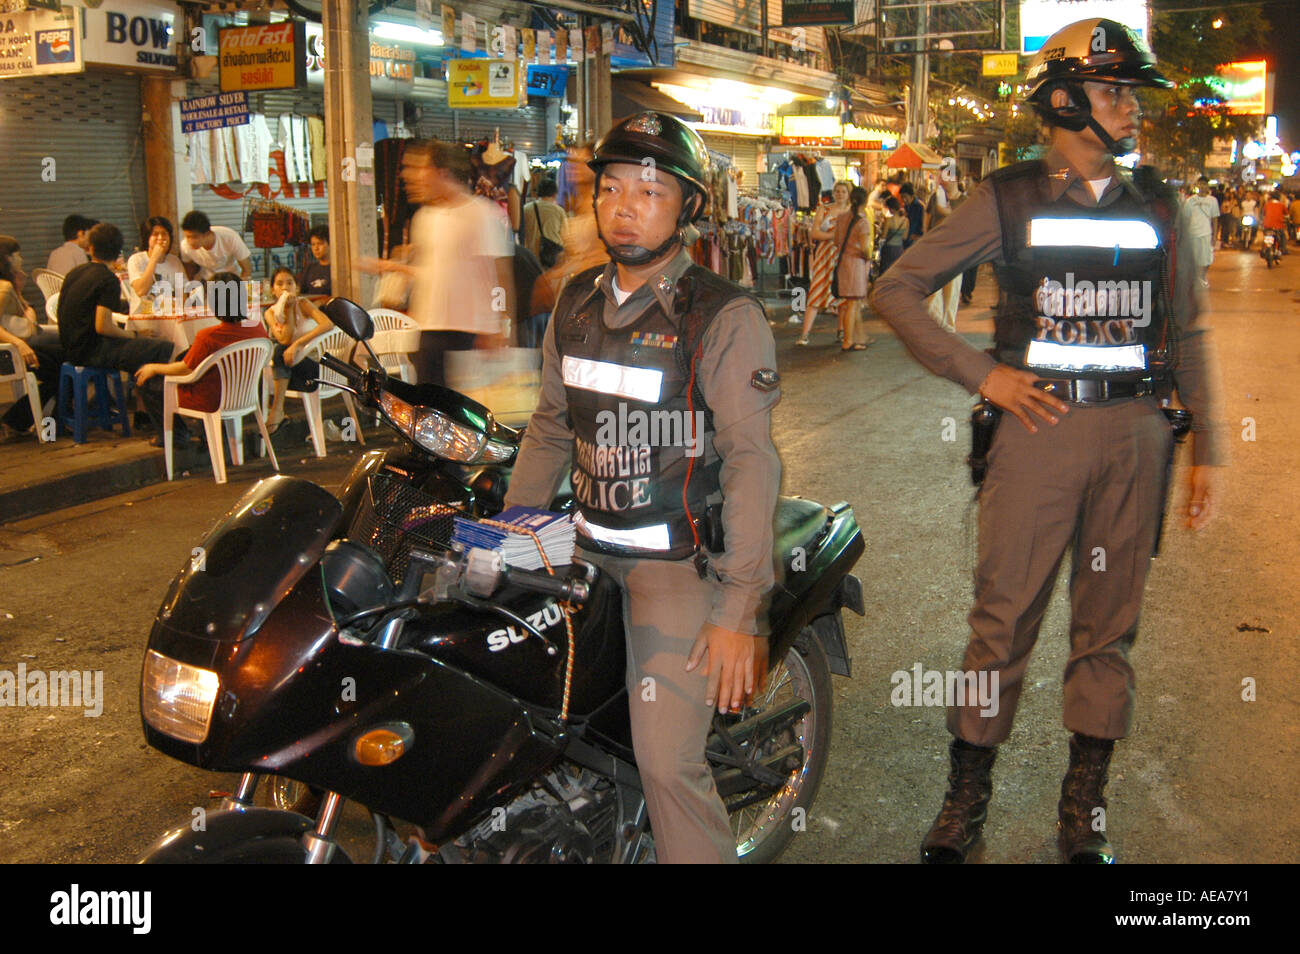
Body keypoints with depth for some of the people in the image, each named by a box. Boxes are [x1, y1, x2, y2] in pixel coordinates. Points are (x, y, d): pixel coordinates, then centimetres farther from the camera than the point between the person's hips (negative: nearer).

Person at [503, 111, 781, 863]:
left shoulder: (726, 317, -10)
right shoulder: (578, 303, 10)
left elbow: (751, 464, -16)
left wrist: (740, 611, -21)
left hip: (680, 560, -6)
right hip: (588, 547, 7)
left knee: (668, 763, -13)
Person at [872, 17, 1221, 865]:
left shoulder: (1160, 207, 12)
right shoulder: (1010, 200, 2)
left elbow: (1190, 334, 16)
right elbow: (898, 288, 2)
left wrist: (1205, 450, 10)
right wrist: (980, 375, -6)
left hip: (1136, 434, 3)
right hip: (1040, 421, -3)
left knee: (1109, 626, 9)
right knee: (1005, 619, 1)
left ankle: (1083, 810, 22)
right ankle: (967, 798, 17)